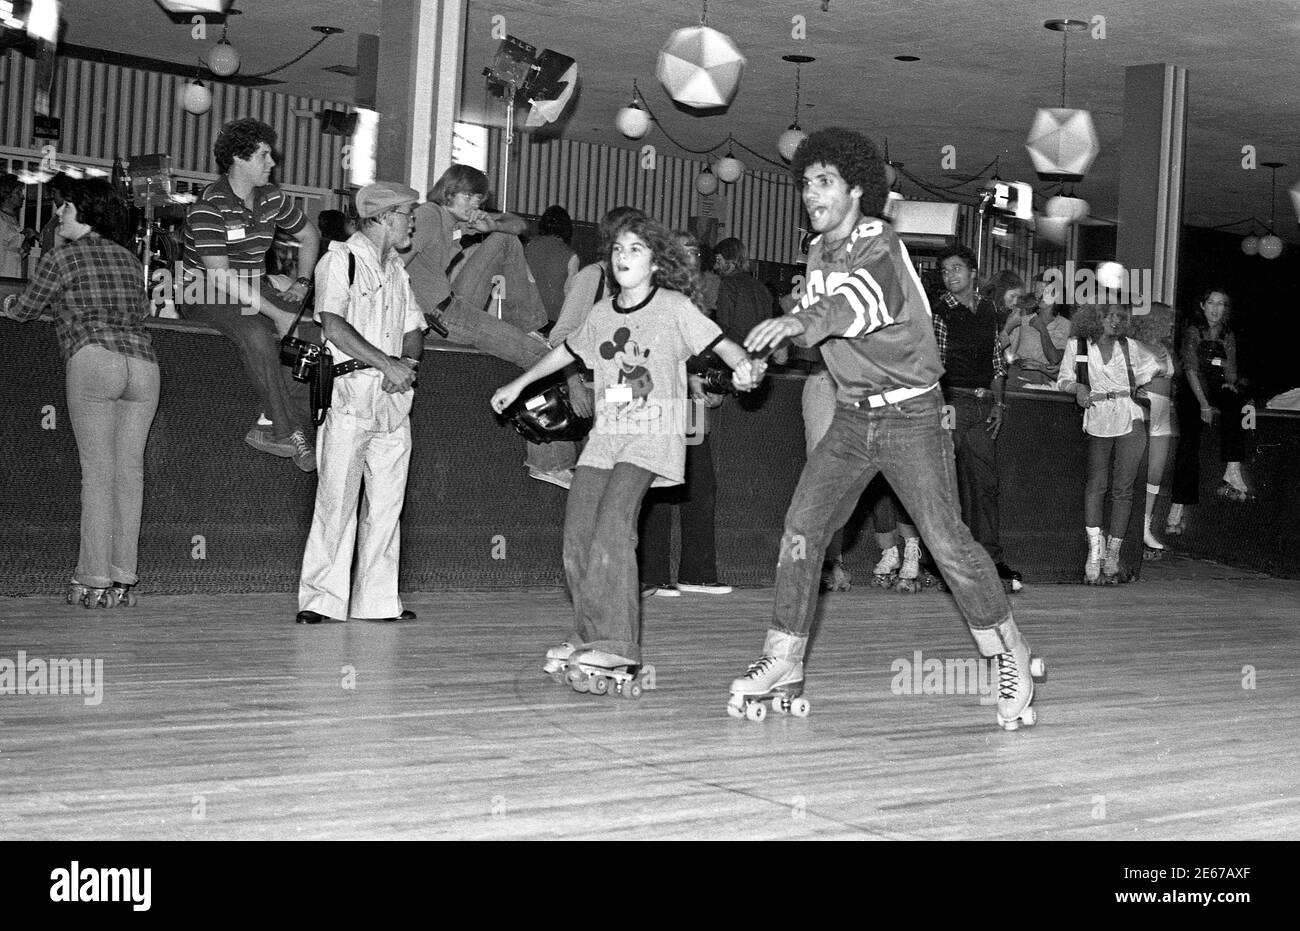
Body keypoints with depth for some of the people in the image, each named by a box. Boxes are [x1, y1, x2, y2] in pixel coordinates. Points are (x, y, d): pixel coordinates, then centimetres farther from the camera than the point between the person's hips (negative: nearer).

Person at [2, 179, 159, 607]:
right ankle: (124, 579, 2)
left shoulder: (60, 259, 8)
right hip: (143, 362, 5)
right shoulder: (130, 259, 23)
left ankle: (94, 581, -6)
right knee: (129, 471, 4)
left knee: (97, 472, -4)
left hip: (94, 359, -5)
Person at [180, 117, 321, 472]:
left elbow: (309, 236, 23)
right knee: (257, 335, -36)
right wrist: (276, 314, -26)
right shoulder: (209, 207, -17)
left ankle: (268, 427, -16)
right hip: (206, 294, -7)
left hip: (257, 290, 7)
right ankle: (289, 434, -28)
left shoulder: (271, 198, 5)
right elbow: (220, 275, -24)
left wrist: (302, 284, 9)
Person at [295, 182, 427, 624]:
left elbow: (413, 332, 19)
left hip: (394, 395, 7)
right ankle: (322, 600, -5)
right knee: (337, 499, -9)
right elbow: (334, 326, -13)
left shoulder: (396, 270, 22)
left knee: (387, 501, 5)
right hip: (350, 390, -7)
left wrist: (407, 363, -3)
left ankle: (377, 599, 10)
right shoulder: (340, 259, -2)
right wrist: (387, 363, -15)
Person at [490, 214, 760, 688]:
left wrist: (743, 366, -29)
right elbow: (566, 351, 29)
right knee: (577, 534, -2)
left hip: (653, 437, -6)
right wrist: (519, 384, 35)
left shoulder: (673, 307, -1)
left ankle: (614, 644, -21)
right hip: (605, 436, 6)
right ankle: (588, 637, 11)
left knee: (612, 527, -22)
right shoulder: (602, 313, 14)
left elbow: (719, 342, -8)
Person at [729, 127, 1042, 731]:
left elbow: (860, 301, -42)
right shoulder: (818, 253, 6)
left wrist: (799, 321, -58)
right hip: (851, 415, 6)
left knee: (947, 542, -9)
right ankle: (783, 663, 3)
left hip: (909, 415, -6)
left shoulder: (879, 247, -18)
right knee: (800, 529, -6)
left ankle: (1011, 657, 9)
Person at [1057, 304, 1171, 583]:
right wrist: (1077, 387, -14)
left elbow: (1165, 368, 24)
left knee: (1123, 489, -4)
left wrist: (1144, 376, 8)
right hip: (1097, 421, -1)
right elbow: (1064, 379, 6)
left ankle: (1112, 555, 1)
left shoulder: (1131, 347, 13)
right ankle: (1094, 552, -17)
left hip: (1130, 421, 1)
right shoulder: (1078, 345, 8)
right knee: (1096, 484, -14)